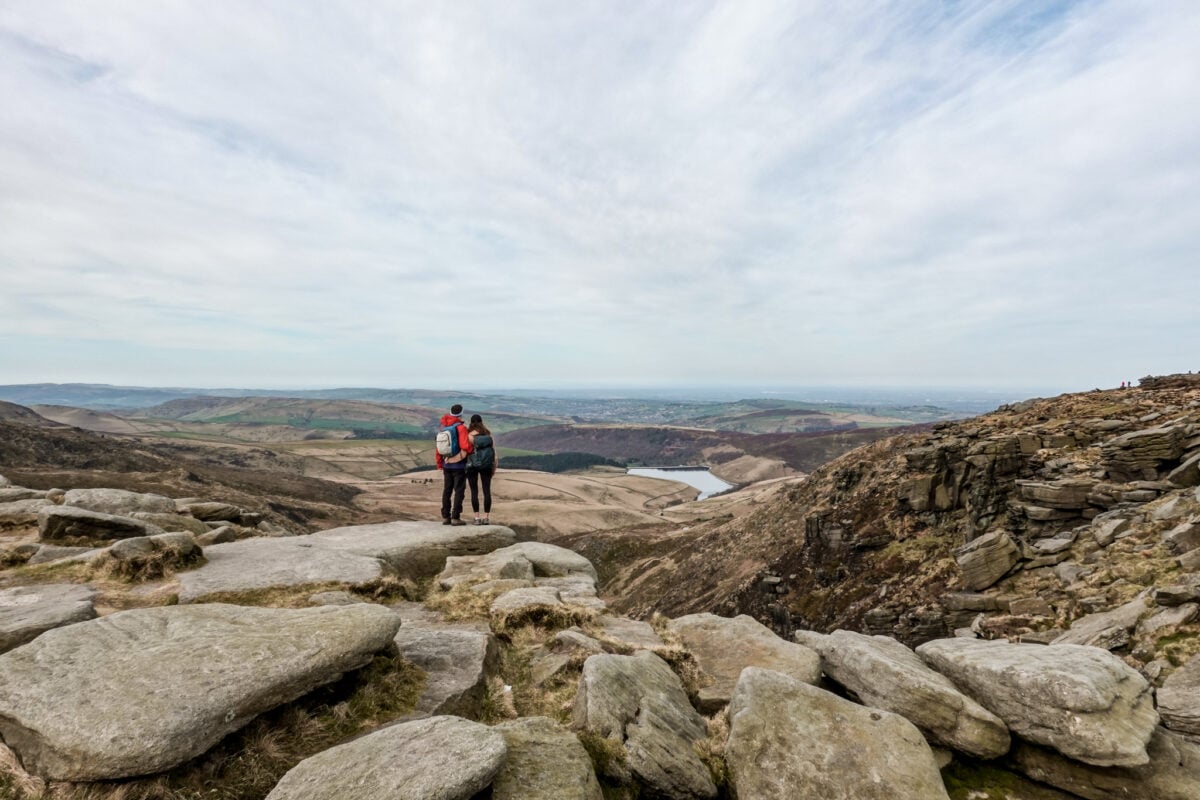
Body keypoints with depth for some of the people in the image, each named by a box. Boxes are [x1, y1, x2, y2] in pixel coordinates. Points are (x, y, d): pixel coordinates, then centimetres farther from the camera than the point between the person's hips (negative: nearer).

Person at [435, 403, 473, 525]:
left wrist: (439, 464, 18)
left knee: (447, 491, 12)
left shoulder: (443, 428, 7)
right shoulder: (460, 428, -13)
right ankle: (455, 517, -2)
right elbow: (465, 446, -22)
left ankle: (445, 517, 17)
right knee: (459, 491, -1)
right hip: (459, 465, -6)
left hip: (447, 465, 6)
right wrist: (472, 451, 0)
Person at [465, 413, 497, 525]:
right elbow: (494, 452, 2)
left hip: (472, 465, -2)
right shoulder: (488, 434, 3)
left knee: (474, 492, 4)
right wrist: (494, 468, 8)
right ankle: (486, 518, 3)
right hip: (486, 465, 2)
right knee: (487, 491, 4)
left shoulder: (469, 435, -5)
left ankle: (477, 518, 3)